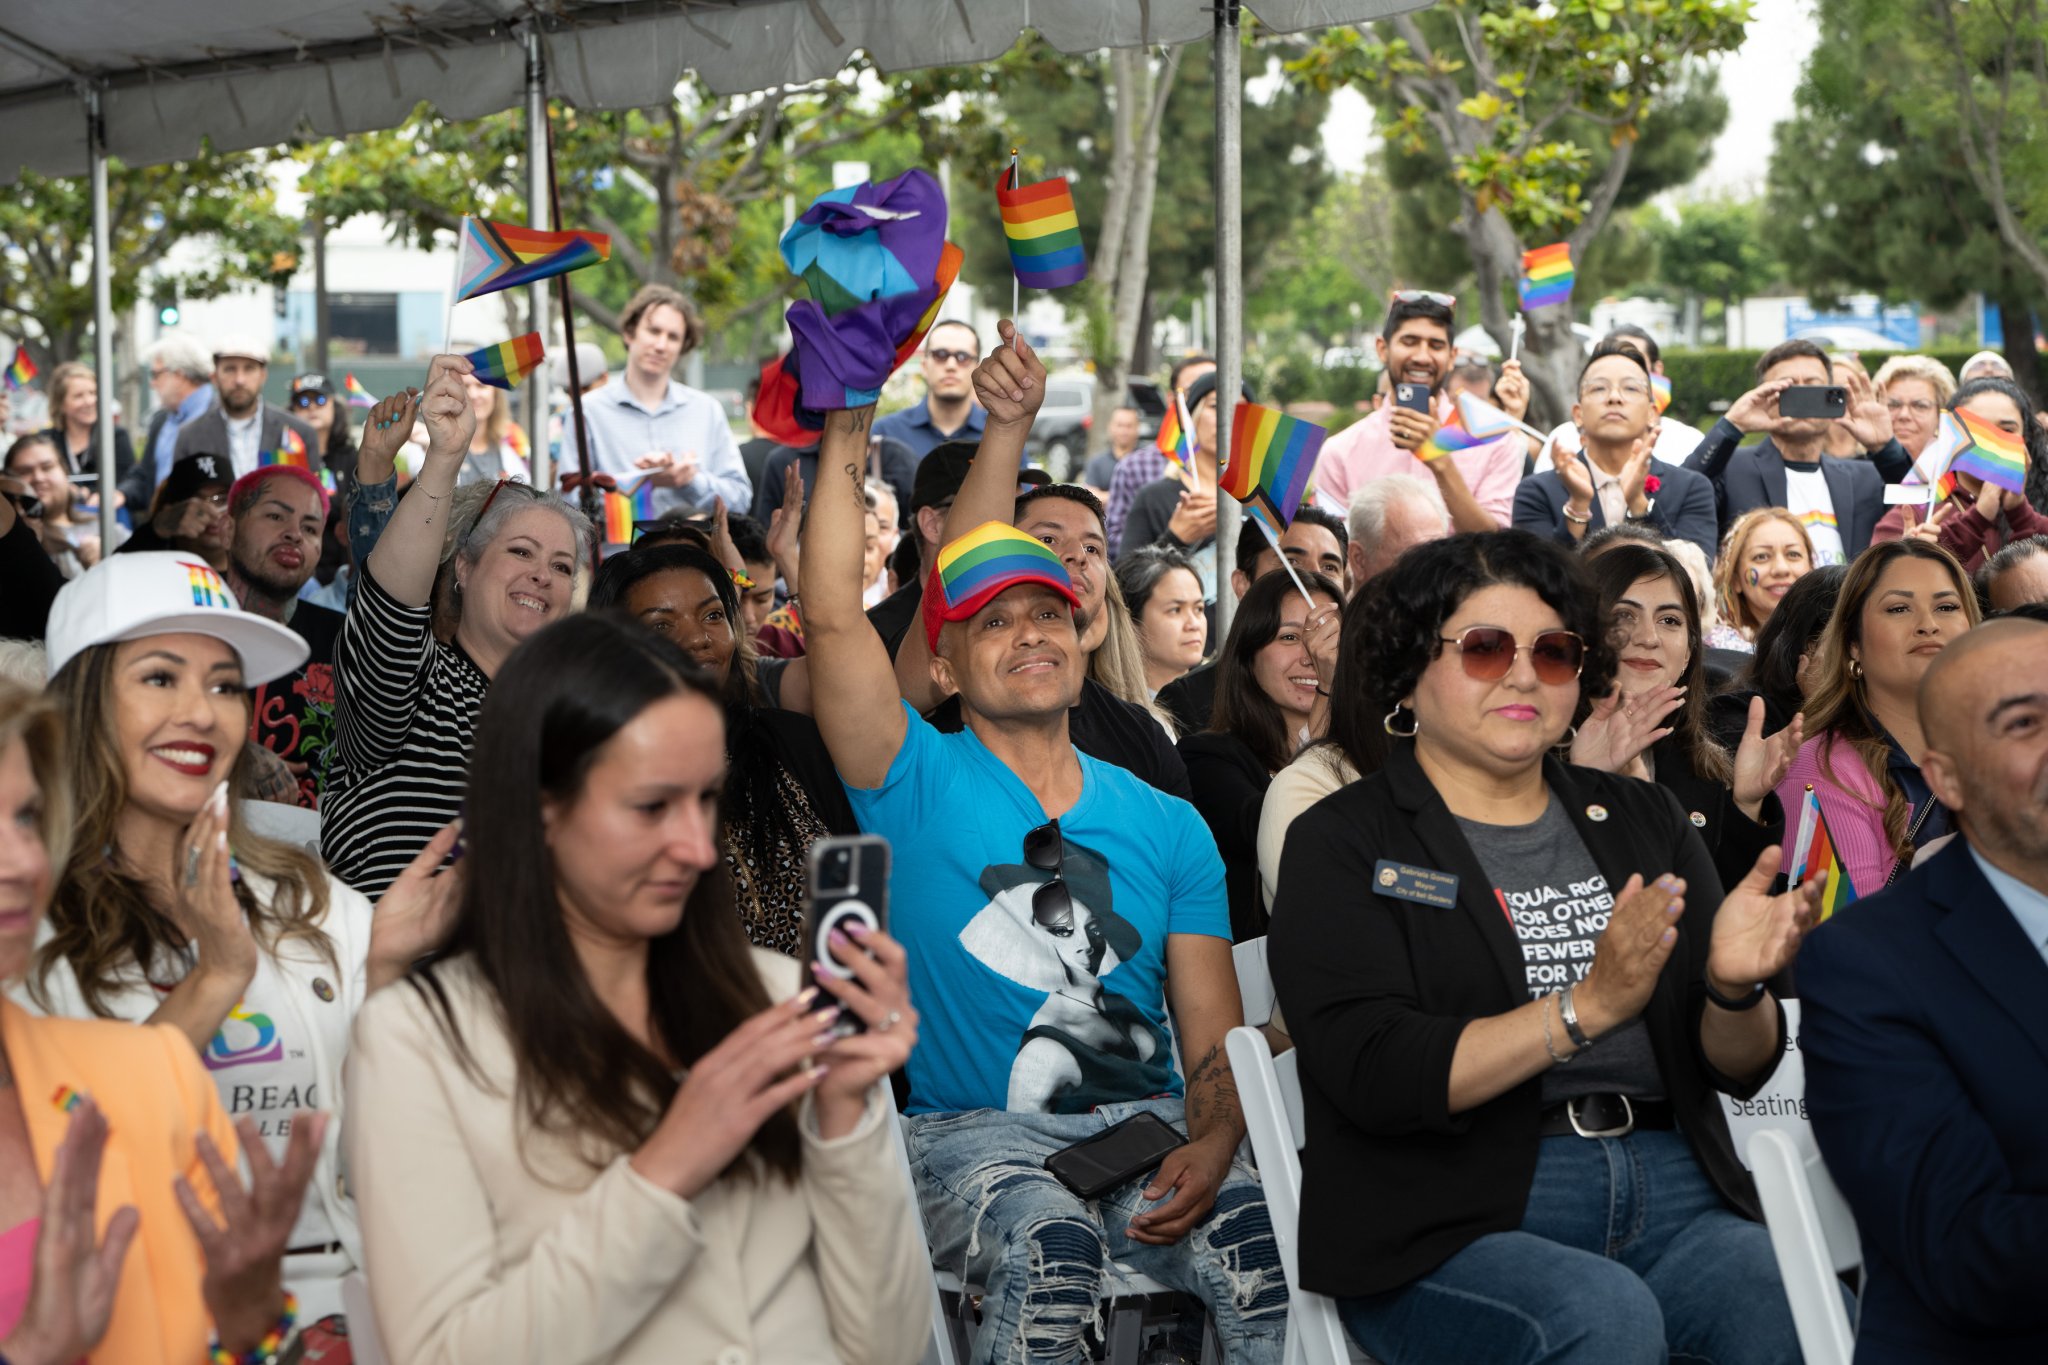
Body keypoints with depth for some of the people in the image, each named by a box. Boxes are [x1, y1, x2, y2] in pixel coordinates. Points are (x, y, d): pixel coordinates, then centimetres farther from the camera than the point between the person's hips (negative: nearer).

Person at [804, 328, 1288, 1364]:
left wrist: (1211, 1144, -11)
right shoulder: (917, 786, 8)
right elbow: (832, 617, -7)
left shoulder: (1165, 824, 16)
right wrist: (846, 435, -4)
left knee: (1256, 1242, -30)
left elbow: (1214, 1036, 9)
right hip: (973, 1132, -2)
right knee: (1051, 1247, -36)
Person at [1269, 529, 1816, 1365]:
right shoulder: (1343, 845, 4)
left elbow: (1740, 1071, 12)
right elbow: (1378, 1076, -11)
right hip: (1448, 1223, -3)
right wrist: (1587, 1007, -20)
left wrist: (1734, 988, -12)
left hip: (1668, 1193, 4)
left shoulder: (1640, 822, 18)